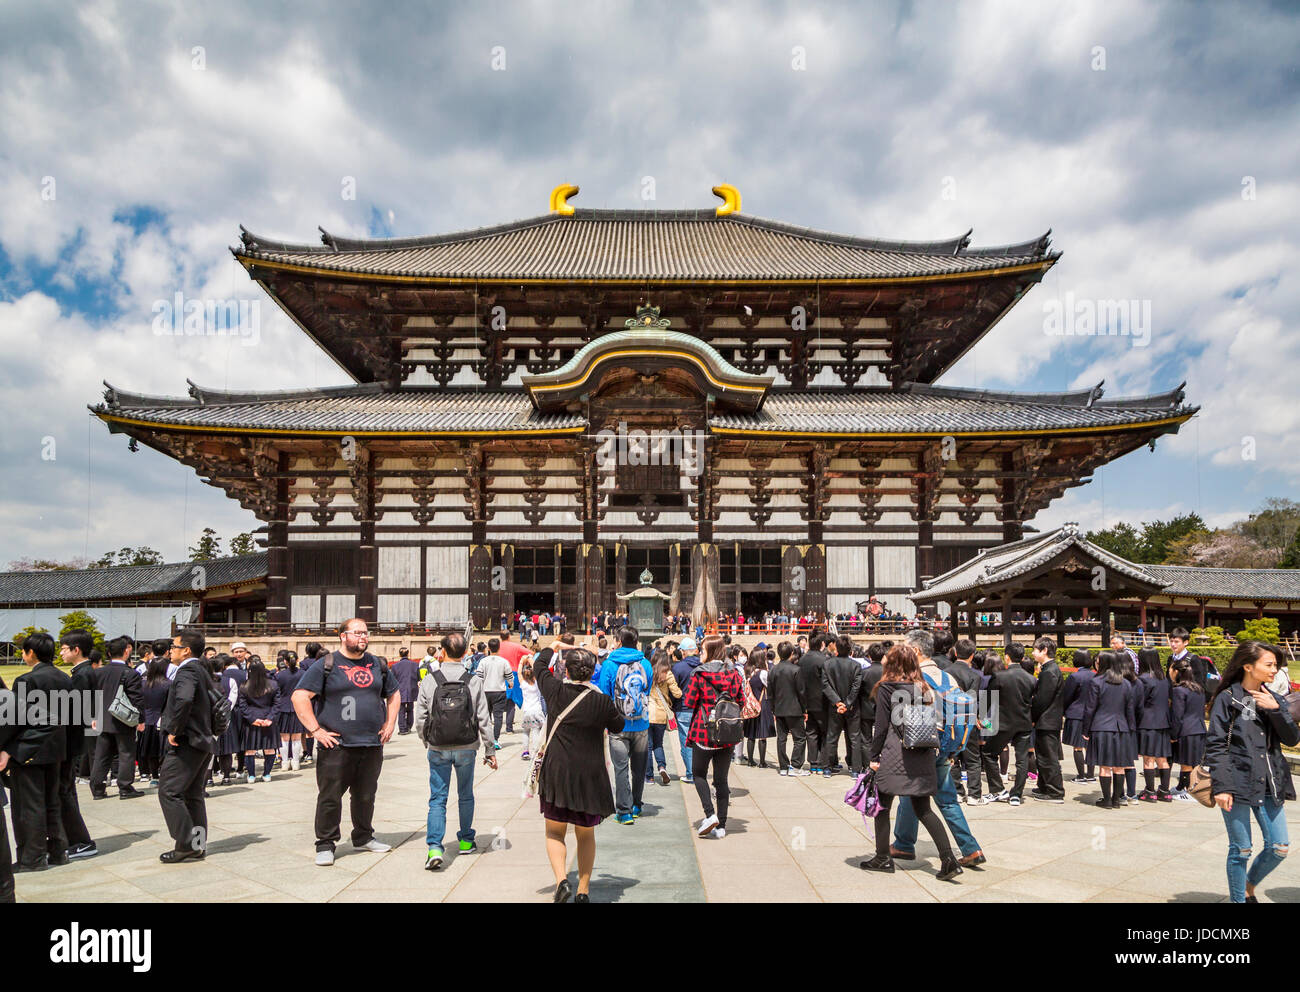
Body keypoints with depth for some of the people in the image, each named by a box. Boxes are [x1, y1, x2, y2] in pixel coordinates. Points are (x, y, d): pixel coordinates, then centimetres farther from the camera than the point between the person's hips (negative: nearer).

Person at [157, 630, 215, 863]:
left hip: (186, 742, -10)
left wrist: (174, 730, -23)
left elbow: (184, 700, -35)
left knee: (169, 791, -6)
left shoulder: (187, 671, -15)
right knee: (193, 795, 14)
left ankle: (186, 844, -5)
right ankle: (198, 846, 18)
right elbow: (212, 700, 26)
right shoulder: (202, 670, 15)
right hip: (203, 742, 10)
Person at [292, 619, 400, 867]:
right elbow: (299, 697, -7)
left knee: (366, 796, 14)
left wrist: (390, 724, 13)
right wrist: (315, 730, -11)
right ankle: (325, 845, 13)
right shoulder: (326, 665, -4)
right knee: (329, 797, 0)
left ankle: (364, 837, 30)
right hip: (337, 745, -4)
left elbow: (393, 695, 24)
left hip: (372, 745, 4)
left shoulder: (377, 665, 11)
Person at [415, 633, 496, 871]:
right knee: (466, 795, 18)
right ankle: (466, 841, 31)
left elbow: (420, 719, -3)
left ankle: (434, 847, -9)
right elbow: (484, 720, -4)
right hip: (466, 748, 1)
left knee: (437, 798, 5)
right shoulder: (474, 682, -7)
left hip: (438, 750, -1)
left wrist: (427, 742, 14)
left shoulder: (429, 680, -8)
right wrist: (490, 749, 6)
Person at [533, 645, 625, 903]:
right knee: (586, 835, 18)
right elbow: (618, 726, 8)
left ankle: (561, 880, -6)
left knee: (555, 833, 14)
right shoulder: (602, 702, -11)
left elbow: (539, 666, 13)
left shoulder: (555, 691, -8)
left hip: (556, 773, 0)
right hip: (590, 775, 1)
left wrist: (552, 647, 31)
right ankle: (583, 890, 22)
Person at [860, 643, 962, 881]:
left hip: (894, 756, -5)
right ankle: (948, 860, 3)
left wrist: (873, 756, -1)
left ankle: (883, 858, 14)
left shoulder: (886, 689, -6)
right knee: (923, 810, 11)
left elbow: (881, 727, -7)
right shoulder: (923, 689, 7)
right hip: (921, 757, 5)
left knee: (882, 807, 9)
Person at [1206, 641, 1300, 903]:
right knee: (1241, 850, 2)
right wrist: (1221, 786, -15)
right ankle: (1238, 898, 20)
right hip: (1239, 784, -5)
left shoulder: (1272, 699, 10)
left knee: (1279, 847, 7)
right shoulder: (1227, 698, -7)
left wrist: (1276, 709, -11)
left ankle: (1248, 886, 31)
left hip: (1269, 784, 5)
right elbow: (1215, 746, -9)